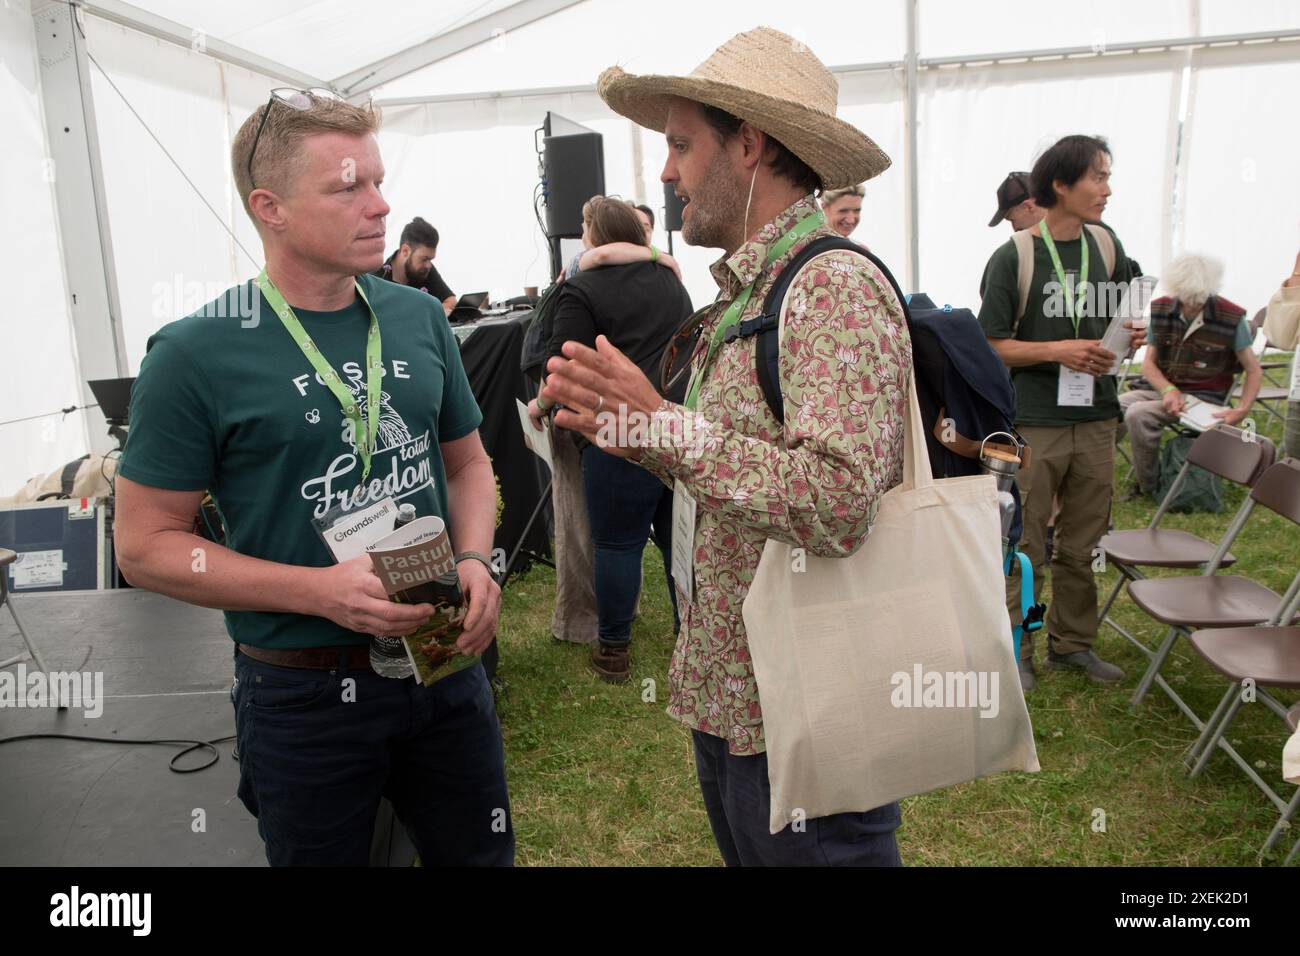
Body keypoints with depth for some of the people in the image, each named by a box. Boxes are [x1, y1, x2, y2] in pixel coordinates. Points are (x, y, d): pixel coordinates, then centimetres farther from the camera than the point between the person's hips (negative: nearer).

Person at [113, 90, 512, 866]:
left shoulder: (420, 318, 1)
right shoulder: (195, 356, -13)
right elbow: (147, 545, -10)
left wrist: (474, 560, -8)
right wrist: (321, 592, -22)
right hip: (305, 695, -4)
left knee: (480, 853, 21)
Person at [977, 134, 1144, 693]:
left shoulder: (1107, 249, 9)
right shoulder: (1013, 257, -6)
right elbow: (992, 346, -7)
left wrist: (1126, 340, -2)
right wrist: (1058, 351, -18)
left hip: (1095, 420, 5)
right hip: (1033, 422, -5)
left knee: (1082, 543, 13)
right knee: (1022, 545, 2)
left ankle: (1072, 643, 28)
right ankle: (1015, 651, 16)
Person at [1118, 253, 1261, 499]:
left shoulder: (1232, 318, -8)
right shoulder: (1160, 309, 1)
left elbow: (1254, 370, 0)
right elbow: (1148, 363, 4)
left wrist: (1243, 410, -14)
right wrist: (1169, 390, -16)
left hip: (1202, 396, -4)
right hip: (1159, 387, 4)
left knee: (1138, 414, -30)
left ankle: (1149, 486, -11)